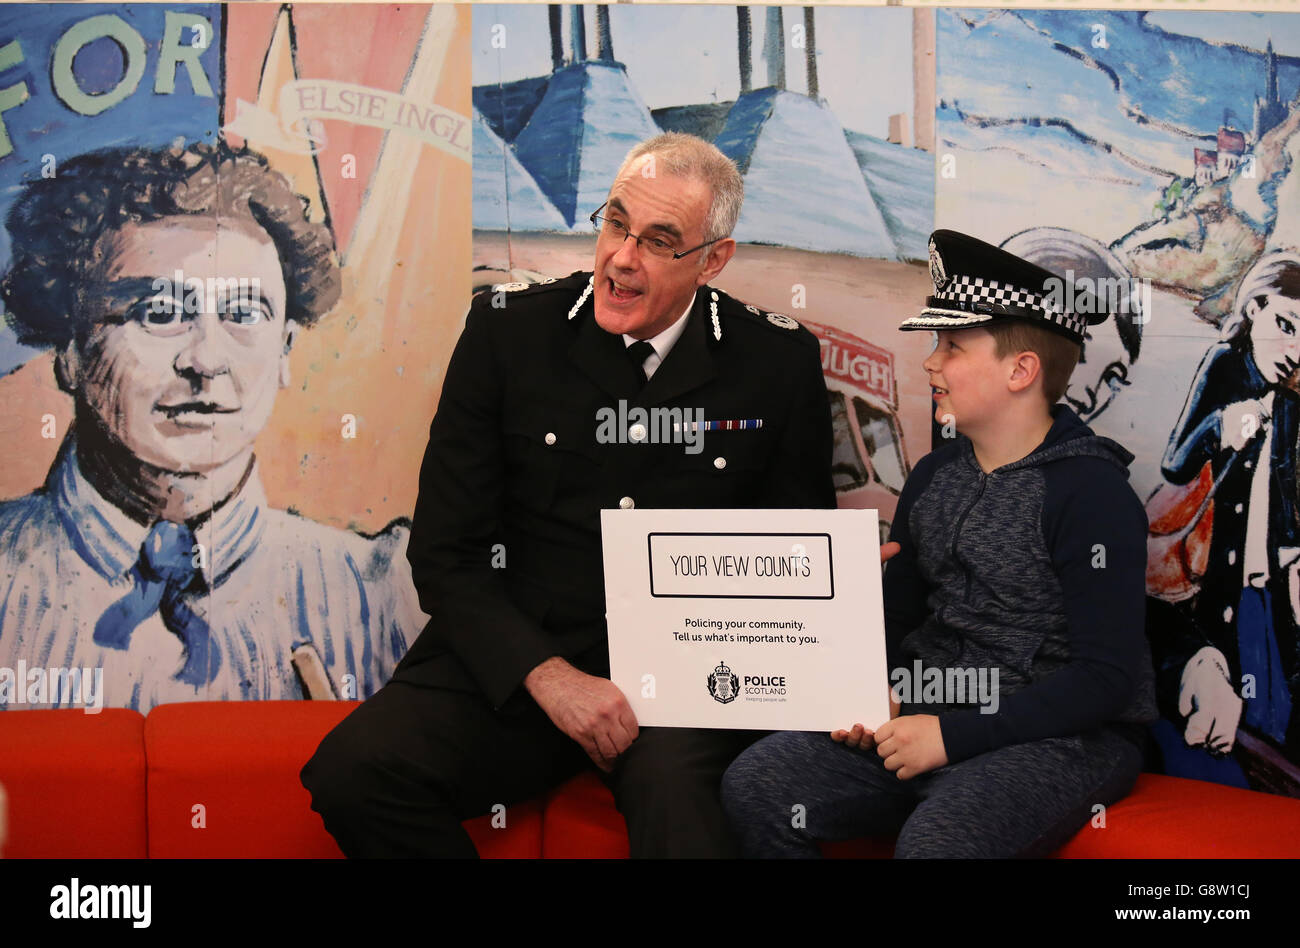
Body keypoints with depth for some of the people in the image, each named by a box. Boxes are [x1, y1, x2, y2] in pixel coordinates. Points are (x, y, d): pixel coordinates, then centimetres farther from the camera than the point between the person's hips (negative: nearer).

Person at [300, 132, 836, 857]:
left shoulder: (781, 361, 3)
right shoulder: (508, 329, 2)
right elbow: (448, 553, 2)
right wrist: (549, 676, -13)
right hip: (517, 659, 3)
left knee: (674, 786, -36)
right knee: (351, 772, -21)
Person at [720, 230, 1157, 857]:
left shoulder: (1092, 492, -11)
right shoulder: (934, 475, 11)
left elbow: (1106, 676, -16)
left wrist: (955, 733, -19)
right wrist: (873, 696, -2)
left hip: (1064, 737, -6)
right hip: (932, 716, 7)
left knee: (935, 837, -36)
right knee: (755, 785, -12)